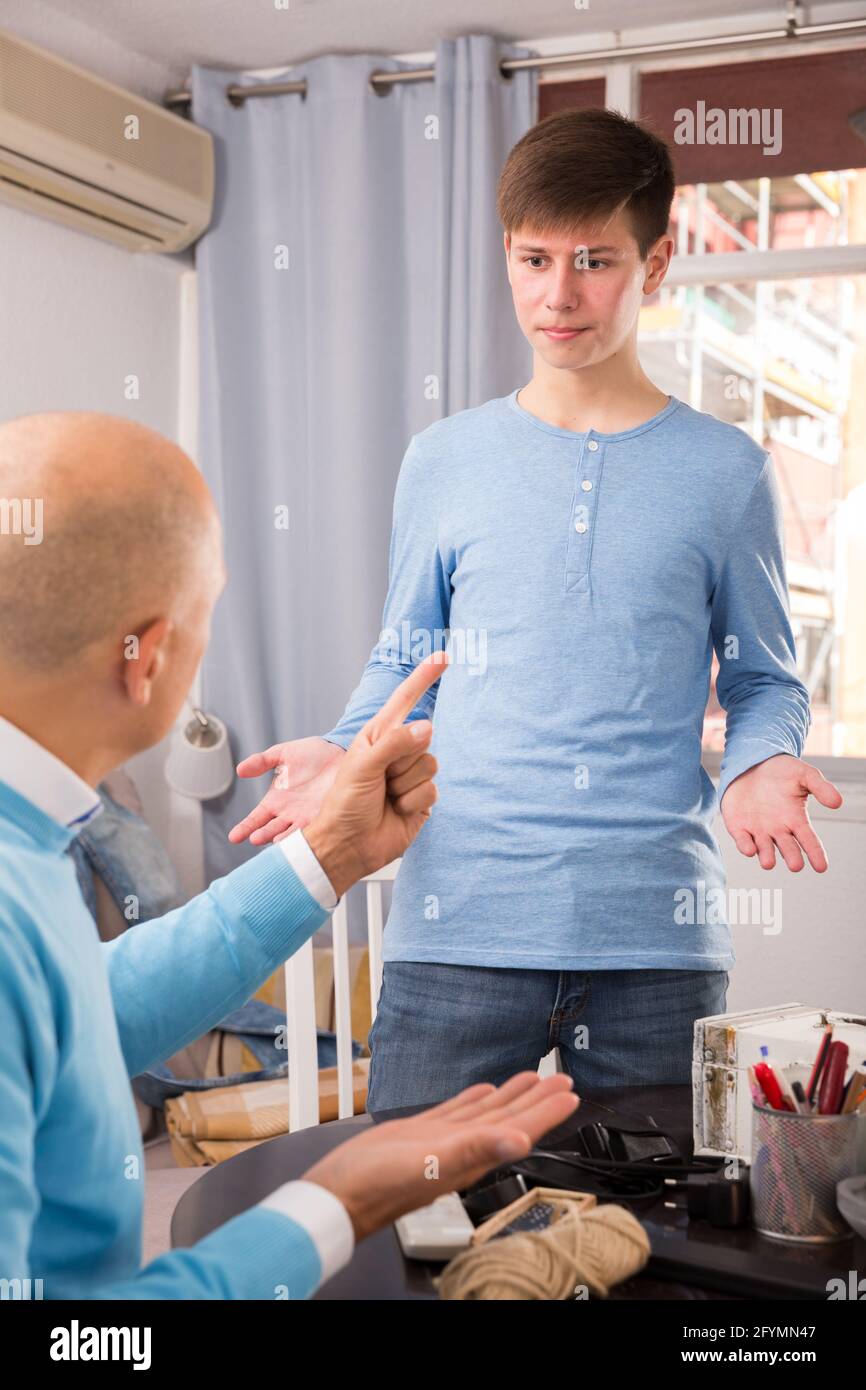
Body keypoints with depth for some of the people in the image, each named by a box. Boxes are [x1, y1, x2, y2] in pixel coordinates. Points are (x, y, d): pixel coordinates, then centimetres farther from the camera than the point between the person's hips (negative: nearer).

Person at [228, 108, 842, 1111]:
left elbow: (765, 680, 11)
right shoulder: (444, 461, 8)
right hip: (458, 926, 1)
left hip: (656, 934, 0)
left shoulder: (725, 471, 6)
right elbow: (402, 669, 13)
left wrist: (759, 765, -9)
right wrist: (345, 755, -6)